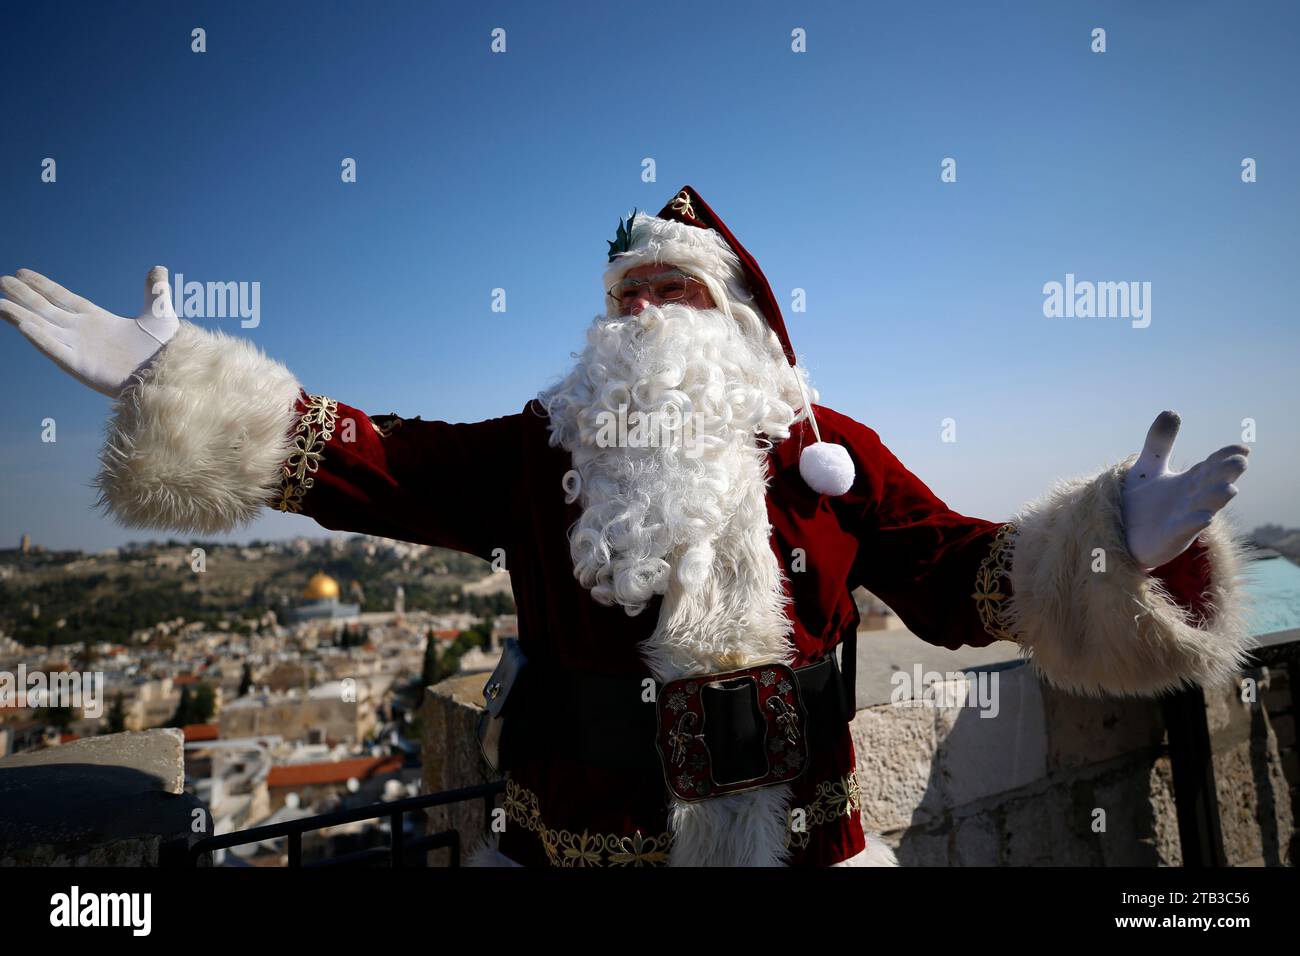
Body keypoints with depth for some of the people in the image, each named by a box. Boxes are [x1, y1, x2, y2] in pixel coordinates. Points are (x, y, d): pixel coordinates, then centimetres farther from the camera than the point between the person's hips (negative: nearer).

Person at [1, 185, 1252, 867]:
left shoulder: (829, 450, -2)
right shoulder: (539, 450, 0)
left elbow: (958, 578, -2)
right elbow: (370, 466, -5)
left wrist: (1108, 550, -17)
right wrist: (174, 386, -12)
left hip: (796, 838, 0)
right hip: (571, 840, 1)